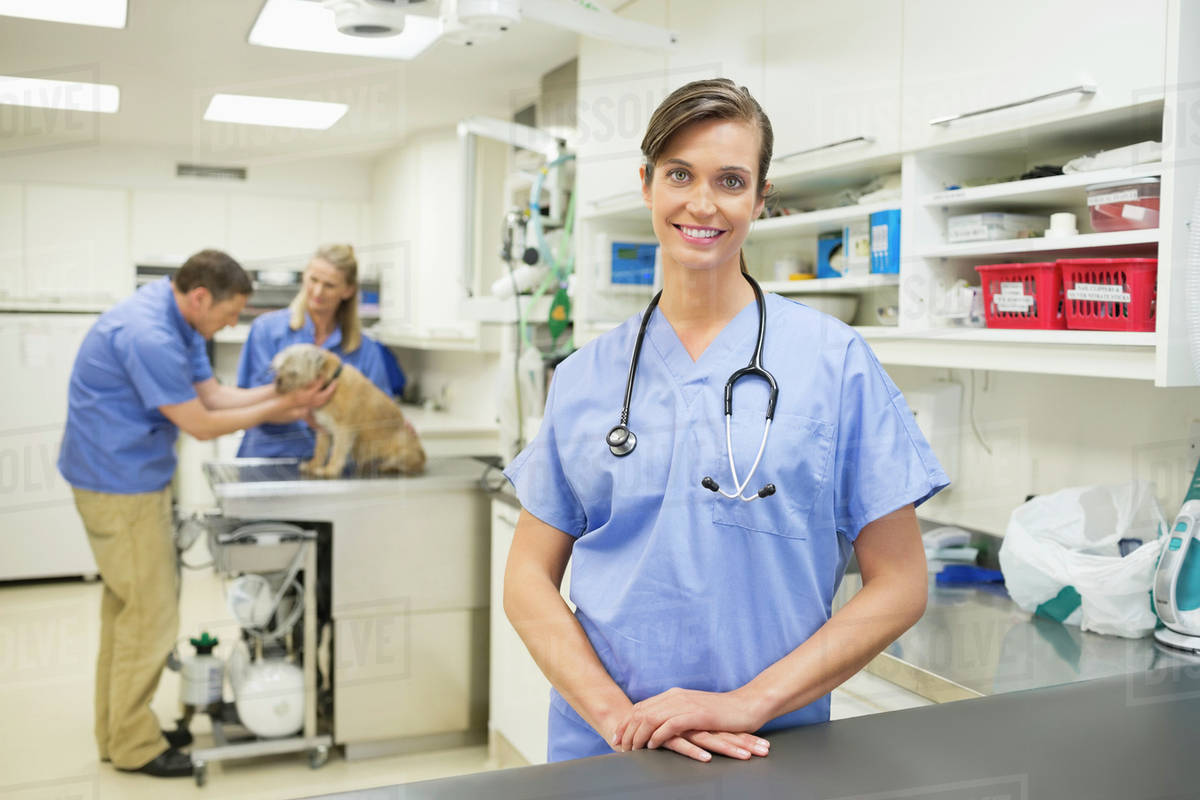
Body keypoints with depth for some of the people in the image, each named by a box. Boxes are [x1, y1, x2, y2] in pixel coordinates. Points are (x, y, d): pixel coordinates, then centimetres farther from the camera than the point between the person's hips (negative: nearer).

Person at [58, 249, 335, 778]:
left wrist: (281, 389, -6)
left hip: (126, 477, 10)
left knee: (125, 606, 17)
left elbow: (212, 394, 6)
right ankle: (133, 745, 12)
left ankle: (118, 730, 30)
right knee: (151, 613, -2)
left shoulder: (178, 321, 4)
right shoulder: (148, 336, -27)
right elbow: (201, 424, -21)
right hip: (122, 485, -10)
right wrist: (282, 405, -15)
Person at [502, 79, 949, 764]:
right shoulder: (585, 377, 1)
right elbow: (529, 580, 1)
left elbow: (899, 586, -6)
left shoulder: (835, 361, -6)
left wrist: (748, 704, -15)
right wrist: (618, 714, -13)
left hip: (771, 756, -1)